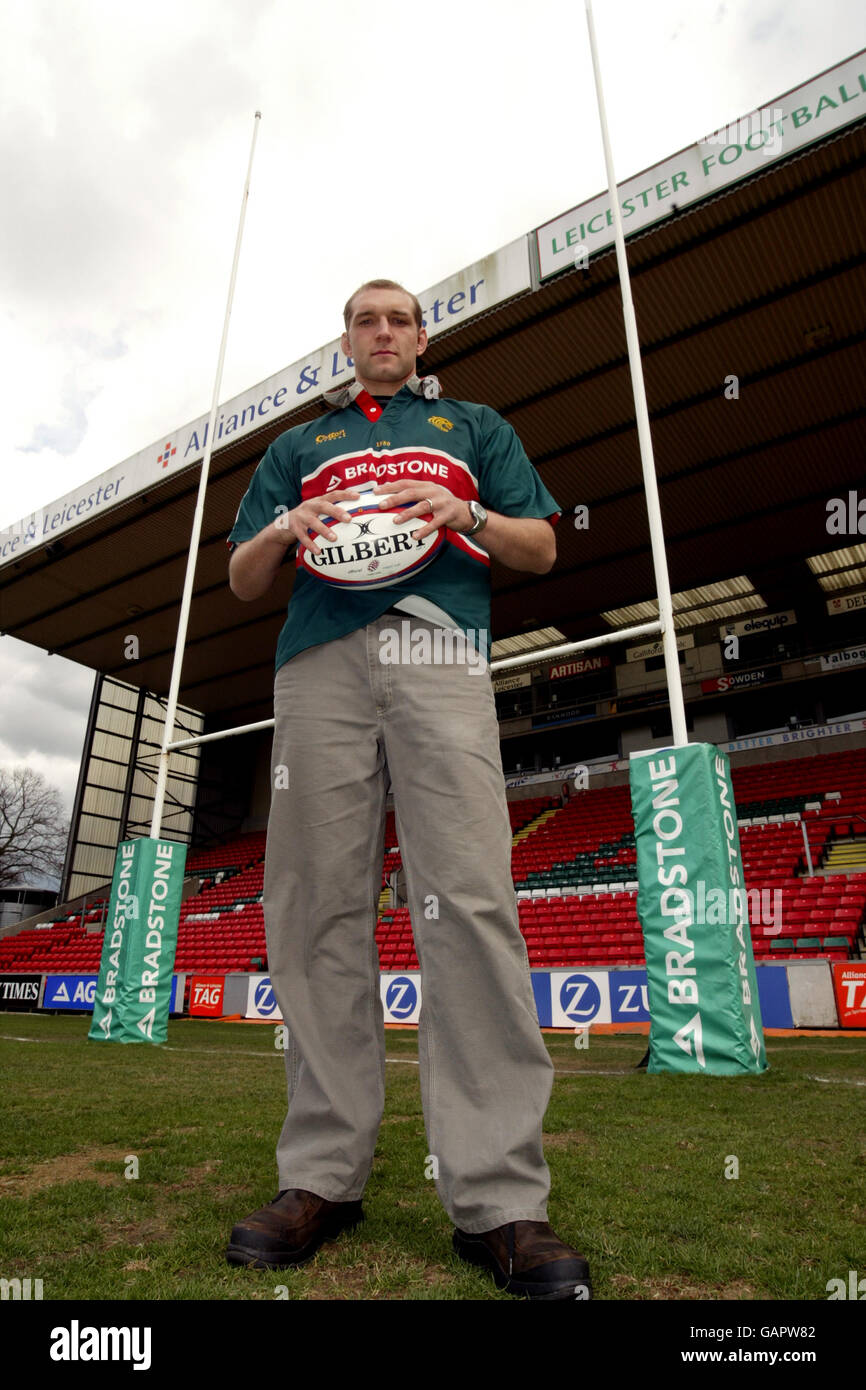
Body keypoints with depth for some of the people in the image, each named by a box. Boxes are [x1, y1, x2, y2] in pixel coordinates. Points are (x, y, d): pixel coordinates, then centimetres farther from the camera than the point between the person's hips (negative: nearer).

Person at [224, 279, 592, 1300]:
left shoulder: (474, 428, 28)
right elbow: (240, 581, 23)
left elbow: (540, 551, 18)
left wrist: (464, 515, -2)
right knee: (318, 907, -5)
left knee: (470, 901, -15)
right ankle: (324, 1176, 5)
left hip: (443, 657, -1)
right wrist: (283, 532, 0)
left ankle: (498, 1199, -9)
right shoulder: (298, 445, 31)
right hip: (319, 663, 2)